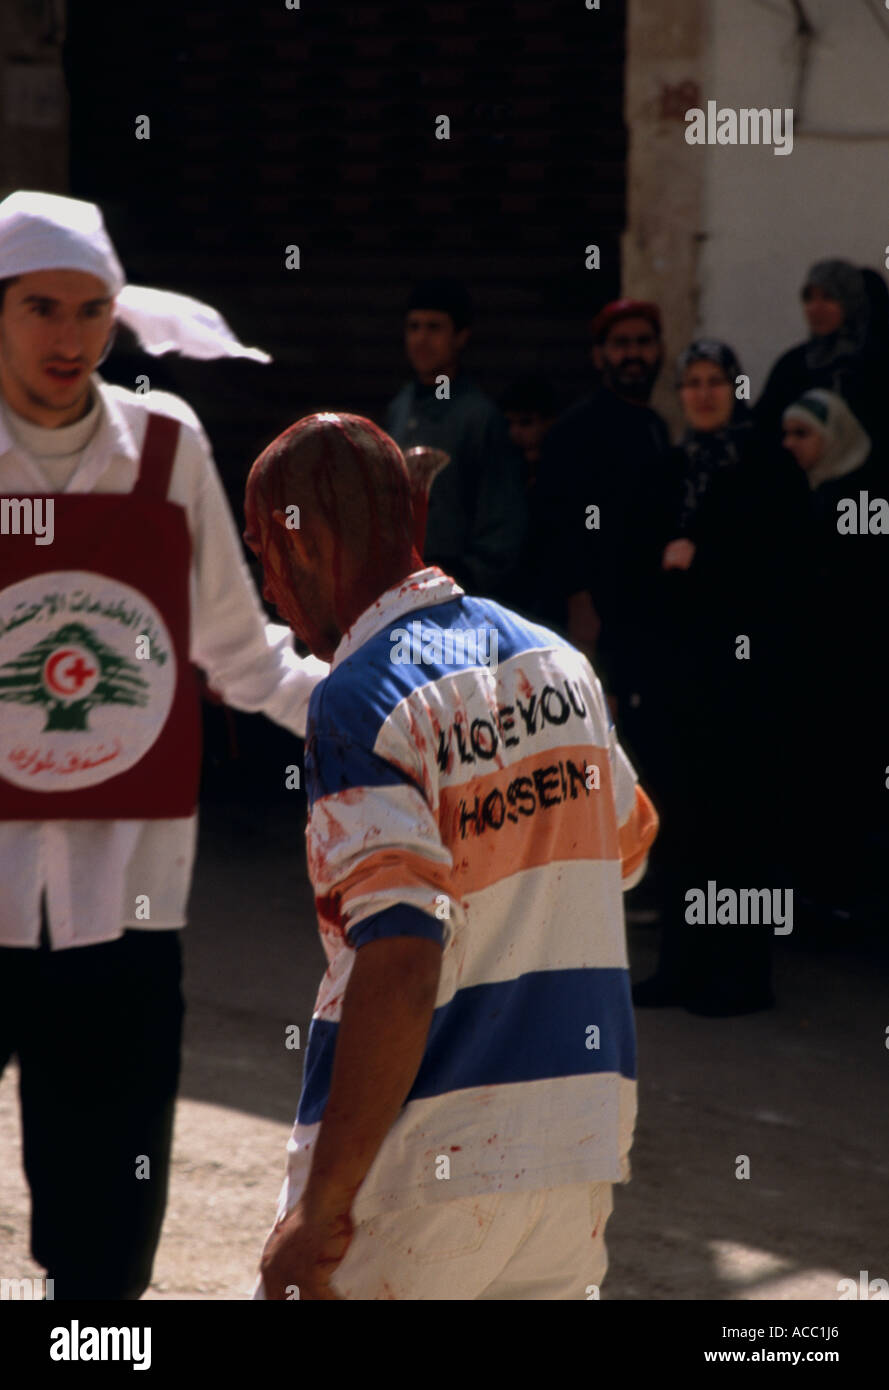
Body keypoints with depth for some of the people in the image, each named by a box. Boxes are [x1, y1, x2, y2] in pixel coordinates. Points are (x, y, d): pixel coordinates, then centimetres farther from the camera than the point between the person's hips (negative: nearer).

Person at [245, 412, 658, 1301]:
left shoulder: (360, 701, -14)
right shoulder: (557, 662, 8)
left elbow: (399, 967, -23)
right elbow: (627, 848, 23)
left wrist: (324, 1208, -21)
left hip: (420, 1158, -7)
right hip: (577, 1140, 7)